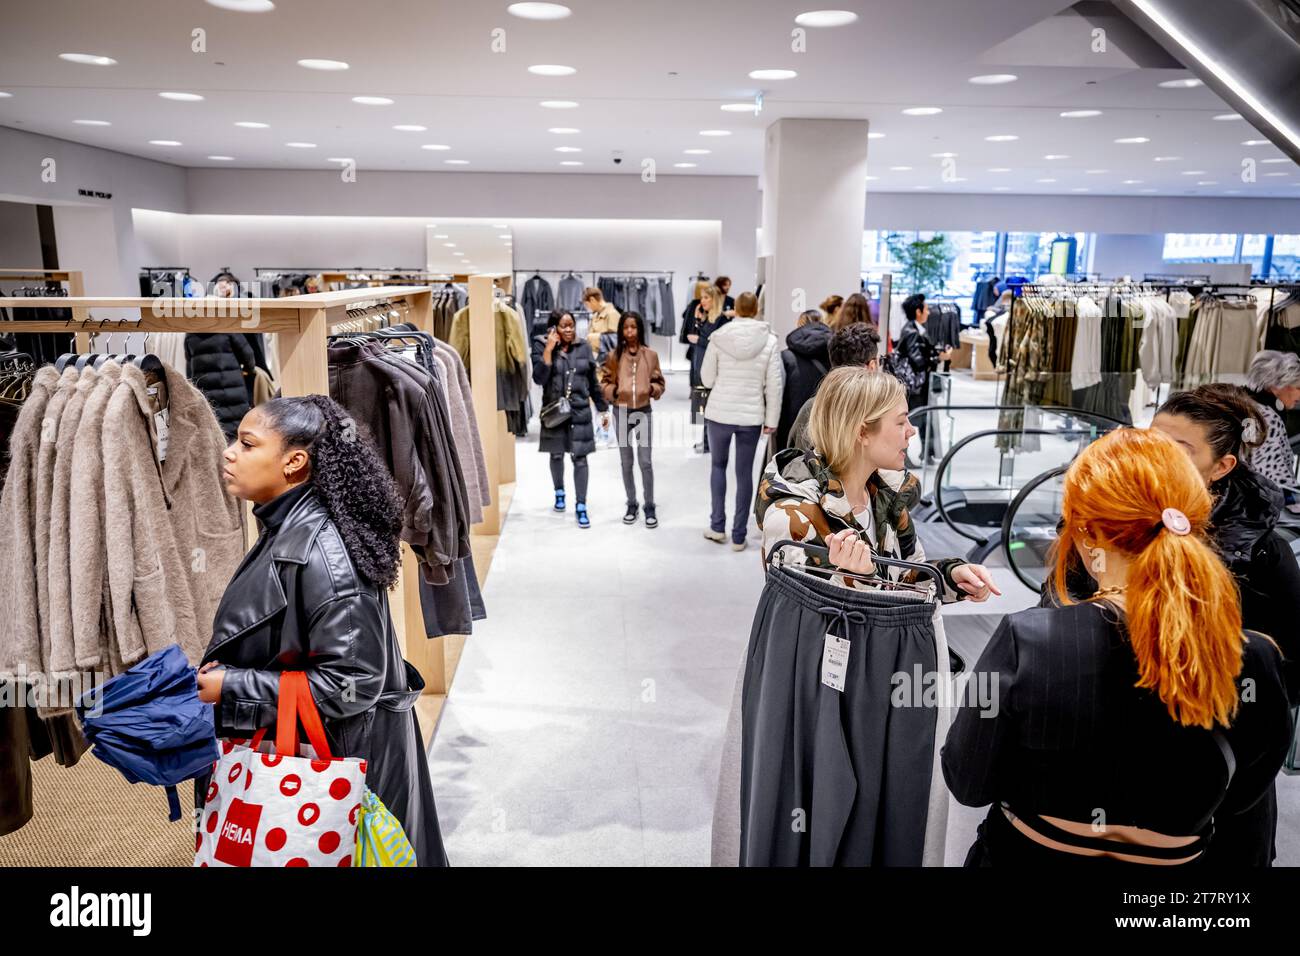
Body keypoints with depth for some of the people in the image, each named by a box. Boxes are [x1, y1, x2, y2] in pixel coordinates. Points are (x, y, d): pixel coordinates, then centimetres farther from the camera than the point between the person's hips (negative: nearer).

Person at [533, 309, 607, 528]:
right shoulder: (541, 346, -4)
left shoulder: (583, 347, 2)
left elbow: (593, 382, 9)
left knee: (580, 458, -4)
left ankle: (581, 506, 1)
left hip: (580, 411, 0)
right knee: (556, 455, 15)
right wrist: (549, 349, -21)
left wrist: (603, 409, 10)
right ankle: (559, 492, 40)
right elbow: (539, 378, -17)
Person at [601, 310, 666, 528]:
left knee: (645, 461, -3)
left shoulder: (651, 354, -2)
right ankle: (631, 504, 21)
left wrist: (652, 389, -15)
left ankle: (650, 507, 7)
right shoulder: (614, 355, -1)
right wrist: (614, 390, -14)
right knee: (626, 462, 9)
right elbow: (605, 383, 5)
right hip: (621, 412, 1)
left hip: (643, 411, -1)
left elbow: (659, 382, 6)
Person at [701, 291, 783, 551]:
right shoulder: (769, 340, -4)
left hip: (719, 413, 0)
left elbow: (707, 379, -2)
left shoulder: (719, 337, -5)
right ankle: (738, 536, 14)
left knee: (718, 465, 21)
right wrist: (772, 420, 4)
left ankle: (717, 526, 17)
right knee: (744, 473, 10)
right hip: (751, 416, 0)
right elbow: (774, 385, -4)